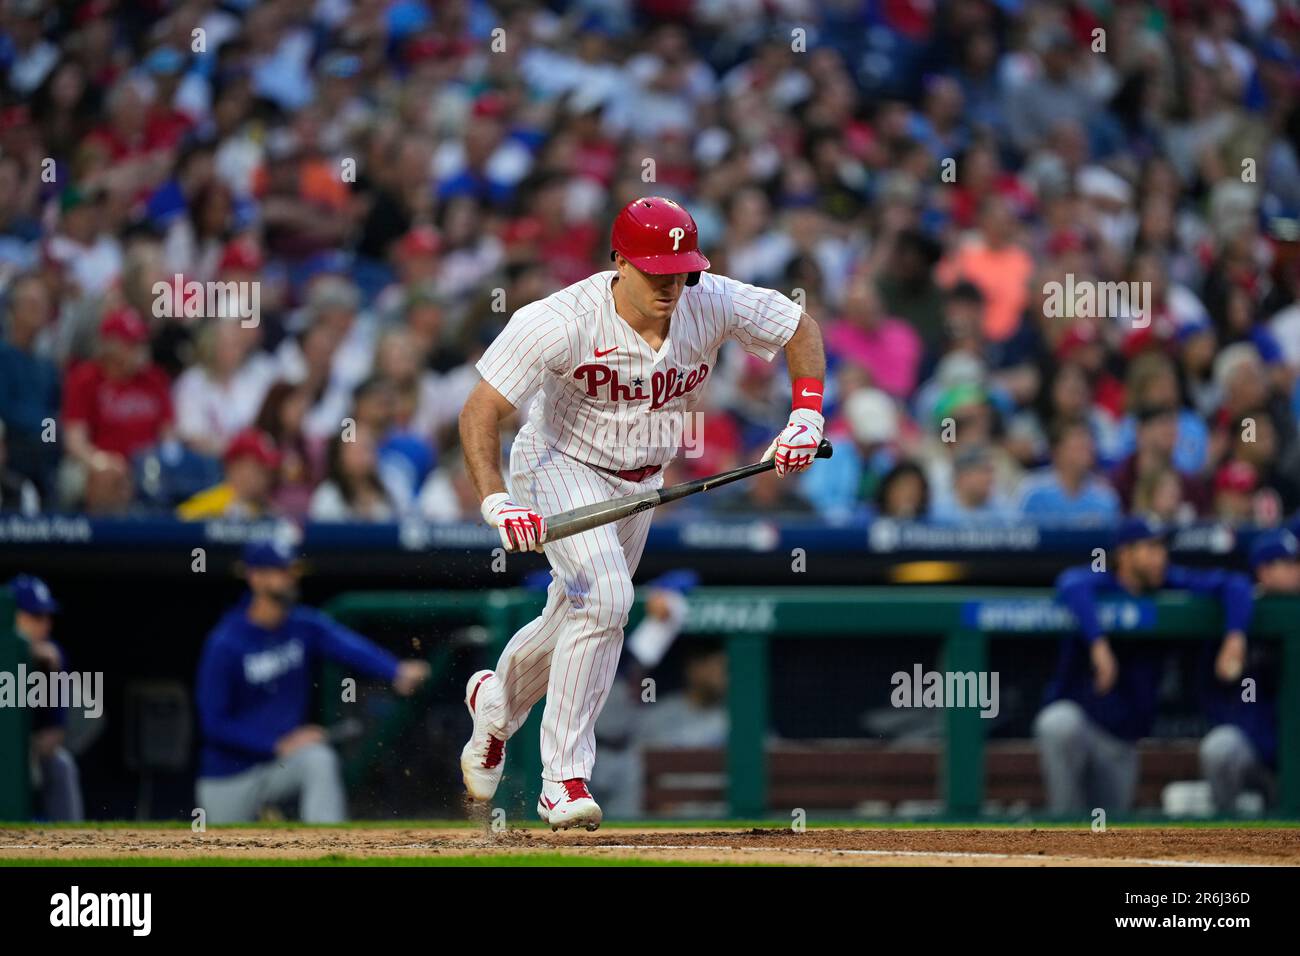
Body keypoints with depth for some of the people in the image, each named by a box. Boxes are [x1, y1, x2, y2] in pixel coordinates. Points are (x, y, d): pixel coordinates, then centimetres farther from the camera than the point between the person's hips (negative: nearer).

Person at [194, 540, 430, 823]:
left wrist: (396, 671, -46)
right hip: (229, 777, -2)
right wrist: (280, 745, -21)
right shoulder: (224, 645, -16)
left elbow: (349, 646, -26)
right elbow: (214, 725, -17)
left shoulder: (306, 626, -5)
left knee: (319, 759, -28)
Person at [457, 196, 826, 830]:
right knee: (603, 596, -27)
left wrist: (807, 415, -14)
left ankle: (497, 700, 49)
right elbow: (479, 413, -30)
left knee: (578, 621, 15)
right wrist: (496, 500, -43)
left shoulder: (714, 304, -18)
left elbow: (800, 328, 0)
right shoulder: (562, 322, -31)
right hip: (560, 466, -6)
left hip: (641, 483, 6)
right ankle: (563, 778, -20)